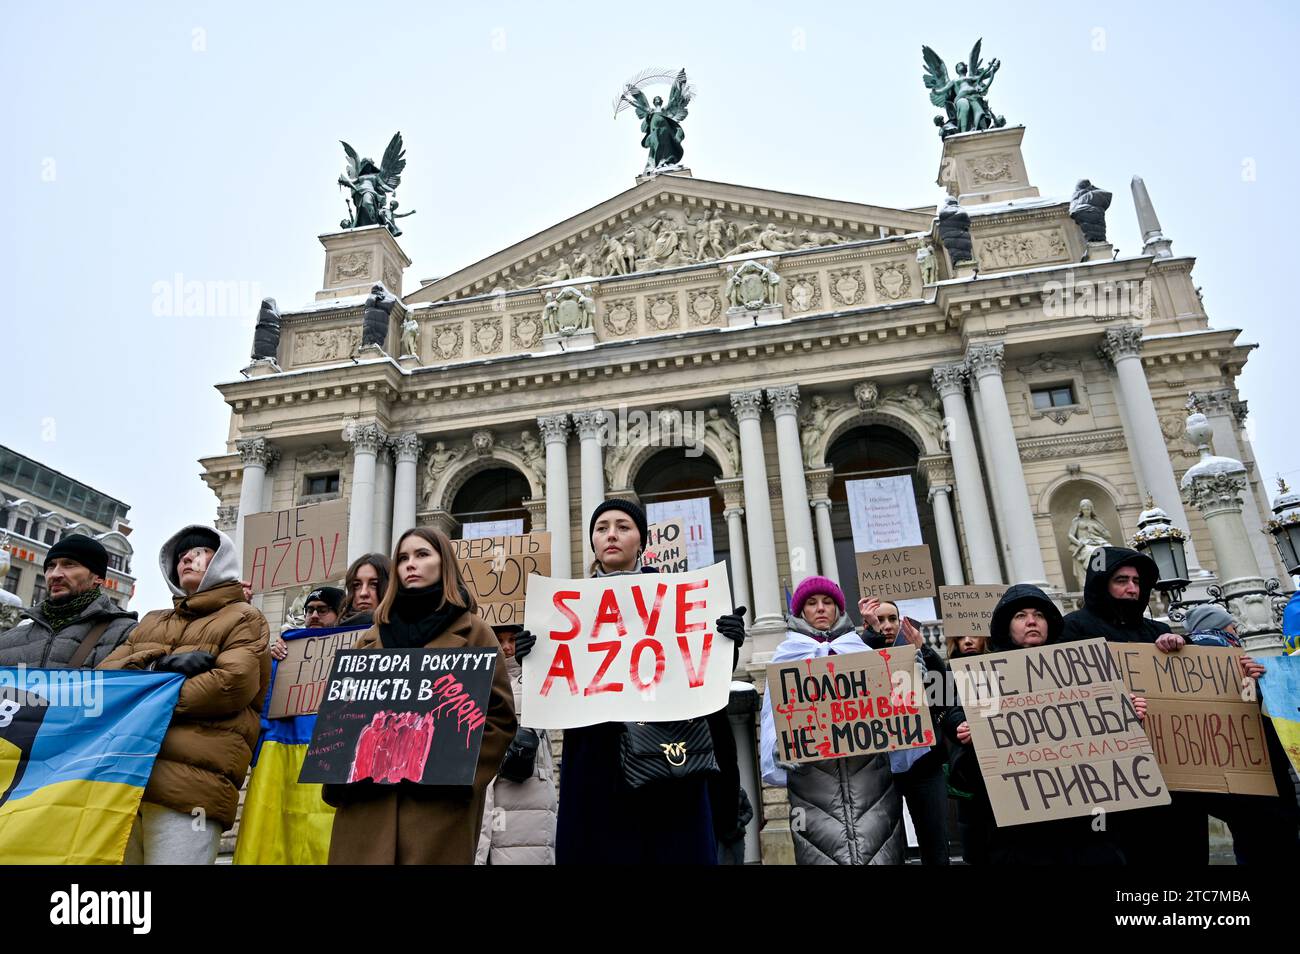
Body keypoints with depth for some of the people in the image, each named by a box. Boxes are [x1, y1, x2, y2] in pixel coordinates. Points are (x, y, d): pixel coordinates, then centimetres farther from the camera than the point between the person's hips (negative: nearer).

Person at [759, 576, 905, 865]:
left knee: (878, 846, -6)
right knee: (825, 848, -9)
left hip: (867, 763, 2)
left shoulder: (862, 651, 20)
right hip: (811, 768, -1)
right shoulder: (787, 655, 14)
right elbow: (776, 709, 4)